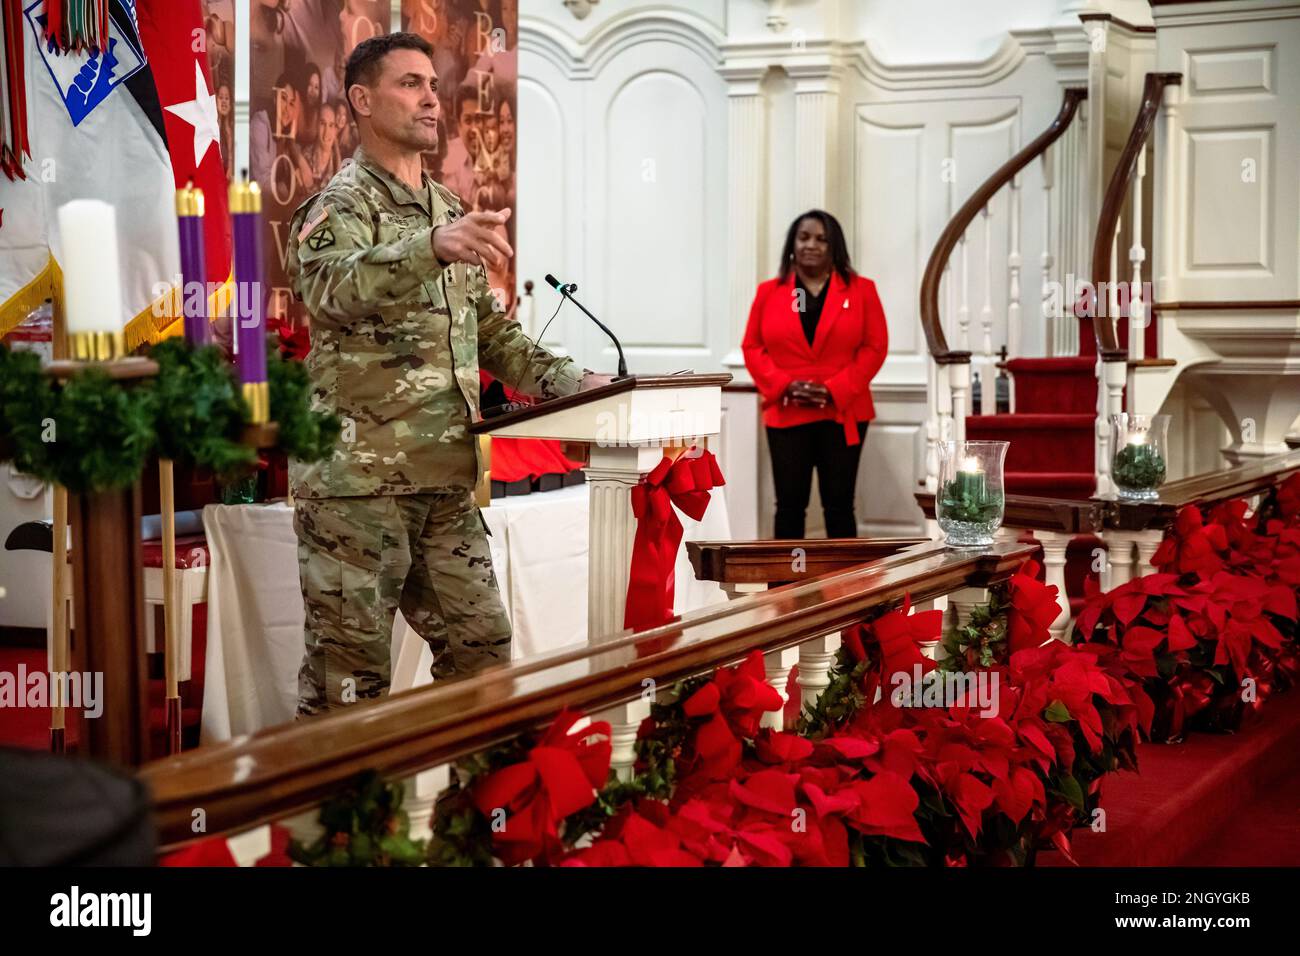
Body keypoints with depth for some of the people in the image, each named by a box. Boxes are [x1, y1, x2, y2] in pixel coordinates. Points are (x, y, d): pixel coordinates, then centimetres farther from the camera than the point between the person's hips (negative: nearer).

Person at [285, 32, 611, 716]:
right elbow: (331, 288, -28)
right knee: (349, 673, -4)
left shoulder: (449, 211, 19)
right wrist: (432, 248, -43)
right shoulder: (342, 204, -5)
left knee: (481, 649, 10)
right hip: (356, 479, -7)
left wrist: (564, 380, 11)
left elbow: (489, 329, 26)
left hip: (445, 480, 8)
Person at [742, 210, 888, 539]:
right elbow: (752, 347, 6)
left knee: (839, 503, 2)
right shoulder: (769, 291, 7)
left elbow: (875, 346, 0)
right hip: (786, 415, 1)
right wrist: (784, 386, -10)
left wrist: (835, 390, -11)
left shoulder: (861, 289, 4)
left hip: (842, 414, -1)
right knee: (790, 503, 2)